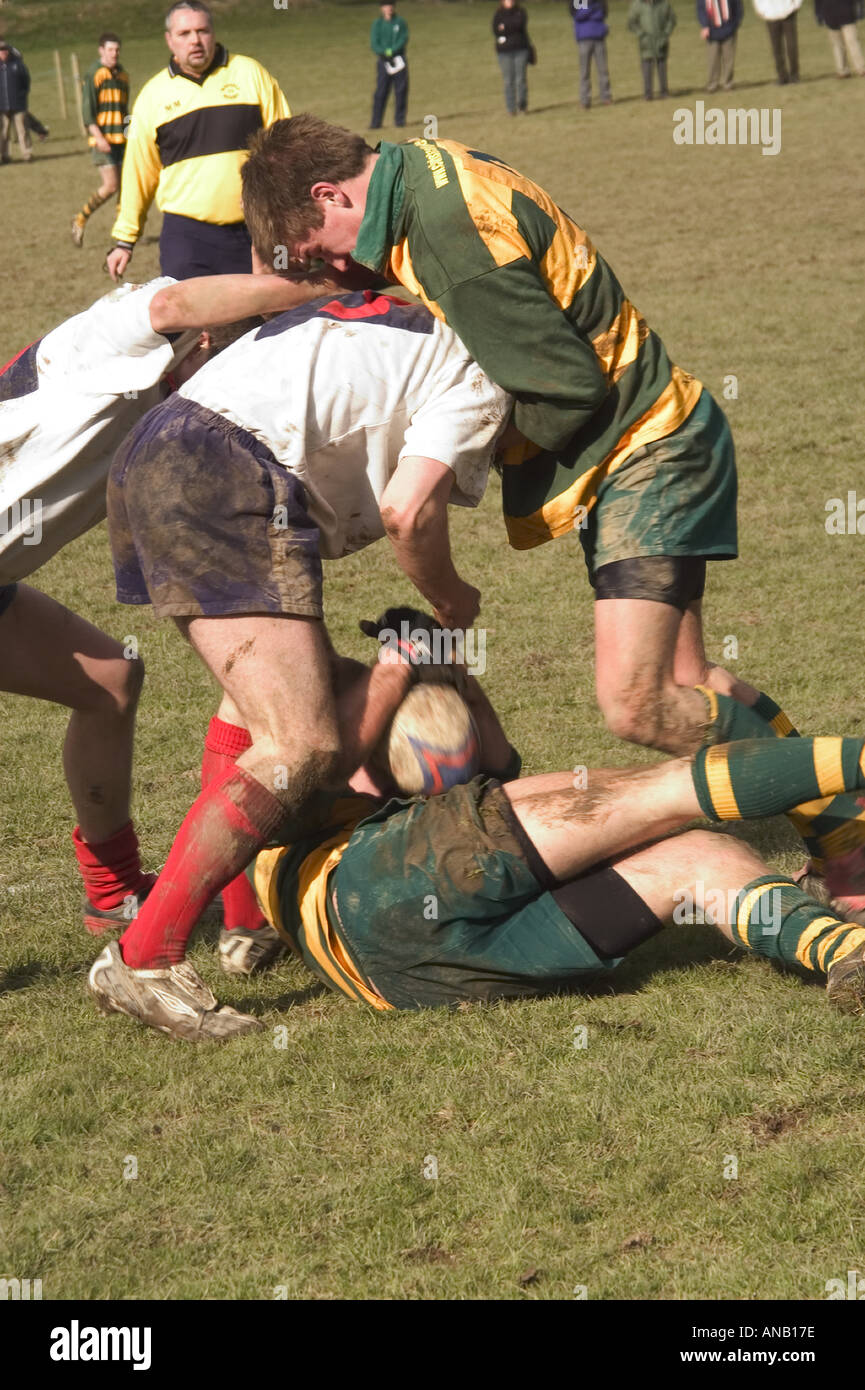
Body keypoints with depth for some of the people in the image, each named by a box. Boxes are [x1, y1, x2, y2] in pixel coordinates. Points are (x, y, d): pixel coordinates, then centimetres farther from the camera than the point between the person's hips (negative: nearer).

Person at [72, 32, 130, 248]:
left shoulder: (123, 75, 14)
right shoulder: (93, 75, -7)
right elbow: (87, 110, -12)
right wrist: (98, 138, -21)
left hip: (121, 139, 6)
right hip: (103, 139, -6)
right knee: (110, 186, -13)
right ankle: (80, 220, 5)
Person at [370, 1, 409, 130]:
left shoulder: (400, 22, 7)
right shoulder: (377, 24, 6)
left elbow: (404, 38, -3)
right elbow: (374, 44, 0)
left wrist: (391, 51, -17)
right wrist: (385, 53, -18)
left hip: (399, 60, 1)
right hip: (383, 61, -1)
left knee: (401, 90, 1)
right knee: (380, 91, -5)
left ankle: (399, 119, 9)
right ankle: (375, 122, -5)